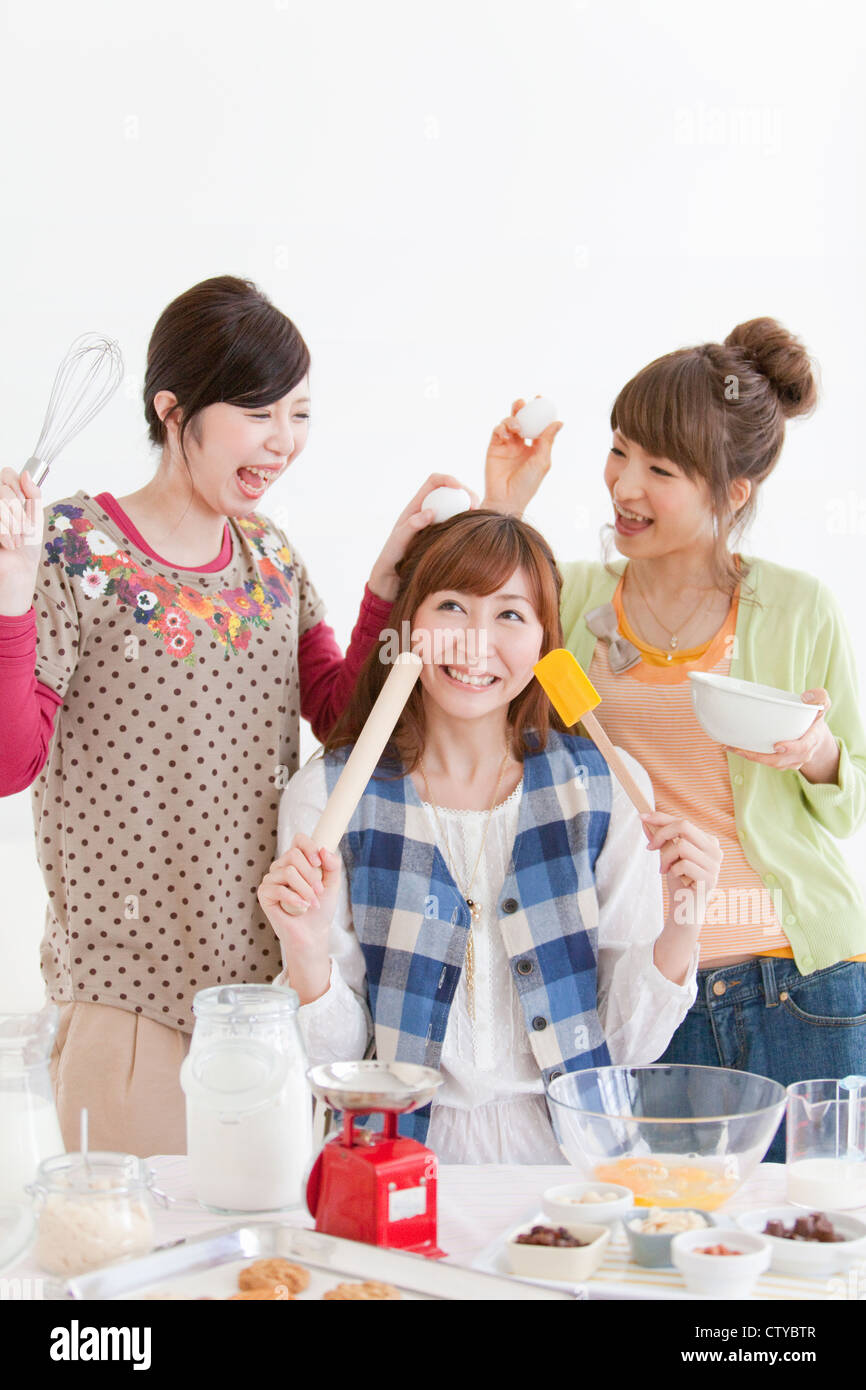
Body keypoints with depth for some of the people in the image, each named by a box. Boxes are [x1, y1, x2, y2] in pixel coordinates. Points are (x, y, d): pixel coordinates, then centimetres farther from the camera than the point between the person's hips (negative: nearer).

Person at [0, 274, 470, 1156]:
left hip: (269, 975, 6)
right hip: (132, 994, -6)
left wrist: (390, 582, -2)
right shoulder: (75, 554, -11)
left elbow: (341, 716, 7)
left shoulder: (270, 556, 8)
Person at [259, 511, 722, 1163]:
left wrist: (681, 926, -12)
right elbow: (334, 1061, 2)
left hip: (566, 1154, 1)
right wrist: (307, 955, -17)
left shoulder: (608, 786, 4)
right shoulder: (326, 796, 1)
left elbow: (628, 1044, 4)